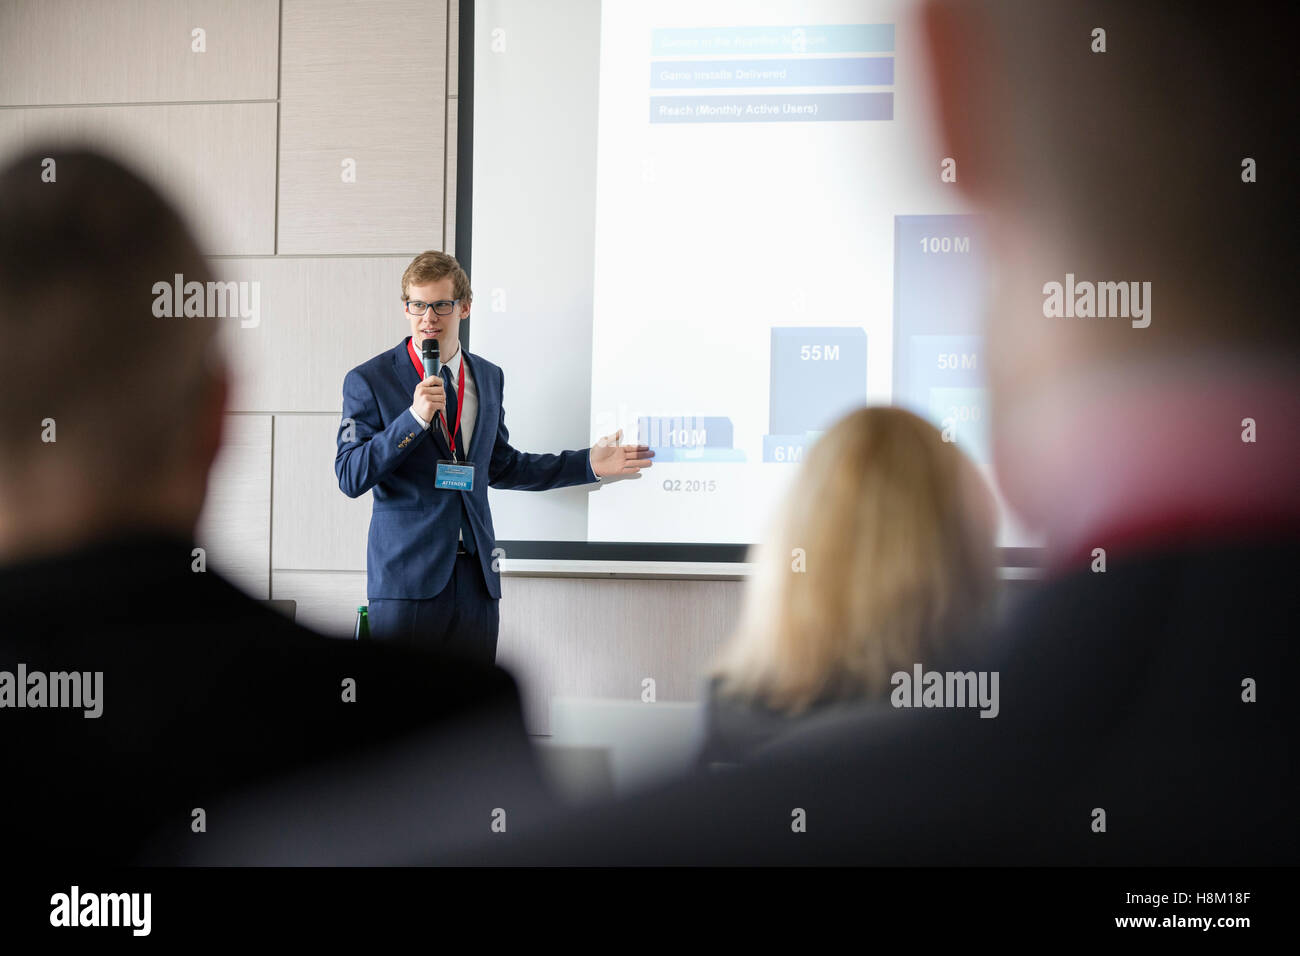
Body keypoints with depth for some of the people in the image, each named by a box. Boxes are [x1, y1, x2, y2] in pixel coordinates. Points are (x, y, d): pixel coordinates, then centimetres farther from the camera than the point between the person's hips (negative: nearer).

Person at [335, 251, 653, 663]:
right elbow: (350, 478, -9)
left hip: (476, 578, 4)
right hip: (405, 576, -4)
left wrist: (588, 463, 16)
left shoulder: (489, 377, 13)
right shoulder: (368, 381, -2)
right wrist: (415, 418, -19)